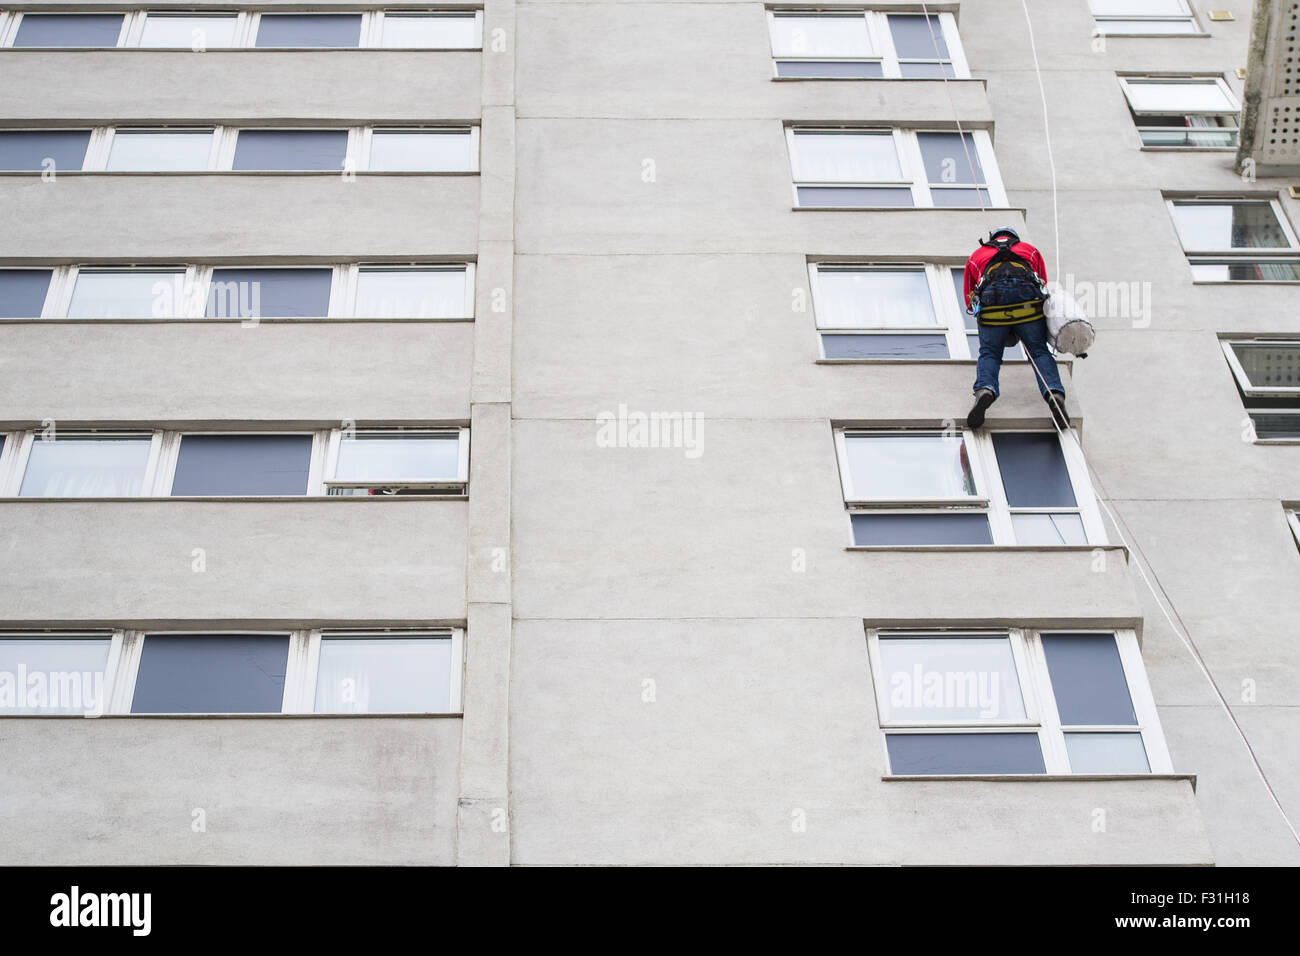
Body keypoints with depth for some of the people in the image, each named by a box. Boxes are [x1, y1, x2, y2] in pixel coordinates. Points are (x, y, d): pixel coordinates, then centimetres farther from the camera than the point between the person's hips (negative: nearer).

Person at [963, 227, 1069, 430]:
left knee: (989, 353, 7)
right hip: (1027, 294, 0)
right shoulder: (1031, 250, 36)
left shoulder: (976, 255, 34)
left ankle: (985, 389, -23)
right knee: (1039, 351, 7)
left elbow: (970, 303, 35)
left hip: (991, 294, 0)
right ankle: (1054, 393, -17)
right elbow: (1043, 287, 34)